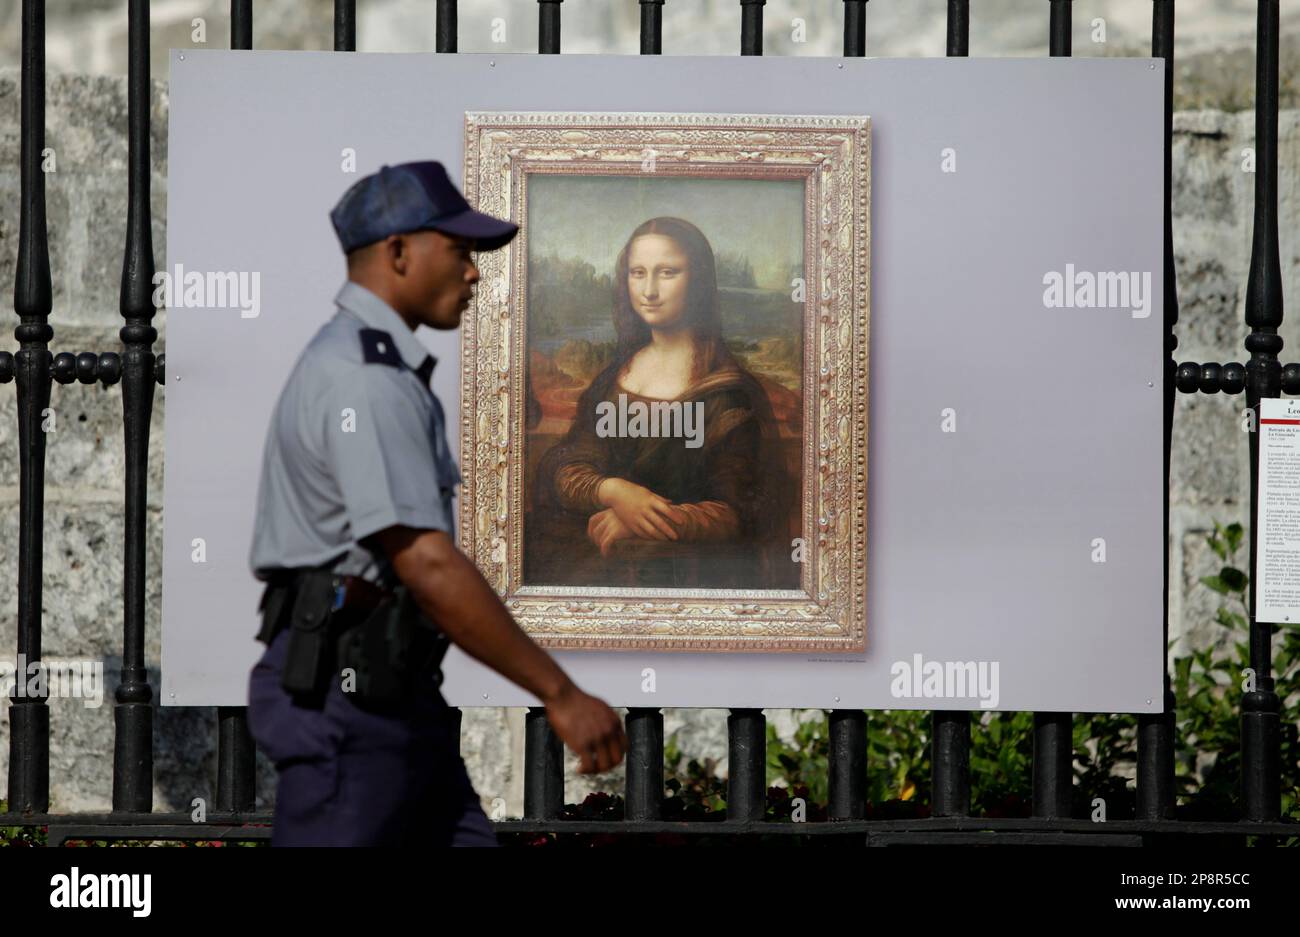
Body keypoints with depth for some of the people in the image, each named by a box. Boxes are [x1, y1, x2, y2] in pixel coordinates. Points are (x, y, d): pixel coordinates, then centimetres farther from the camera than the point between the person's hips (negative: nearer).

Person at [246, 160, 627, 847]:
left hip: (389, 696, 11)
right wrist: (561, 695, -22)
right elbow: (428, 566, -24)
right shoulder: (367, 380, -16)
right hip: (348, 695, -11)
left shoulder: (350, 362, 18)